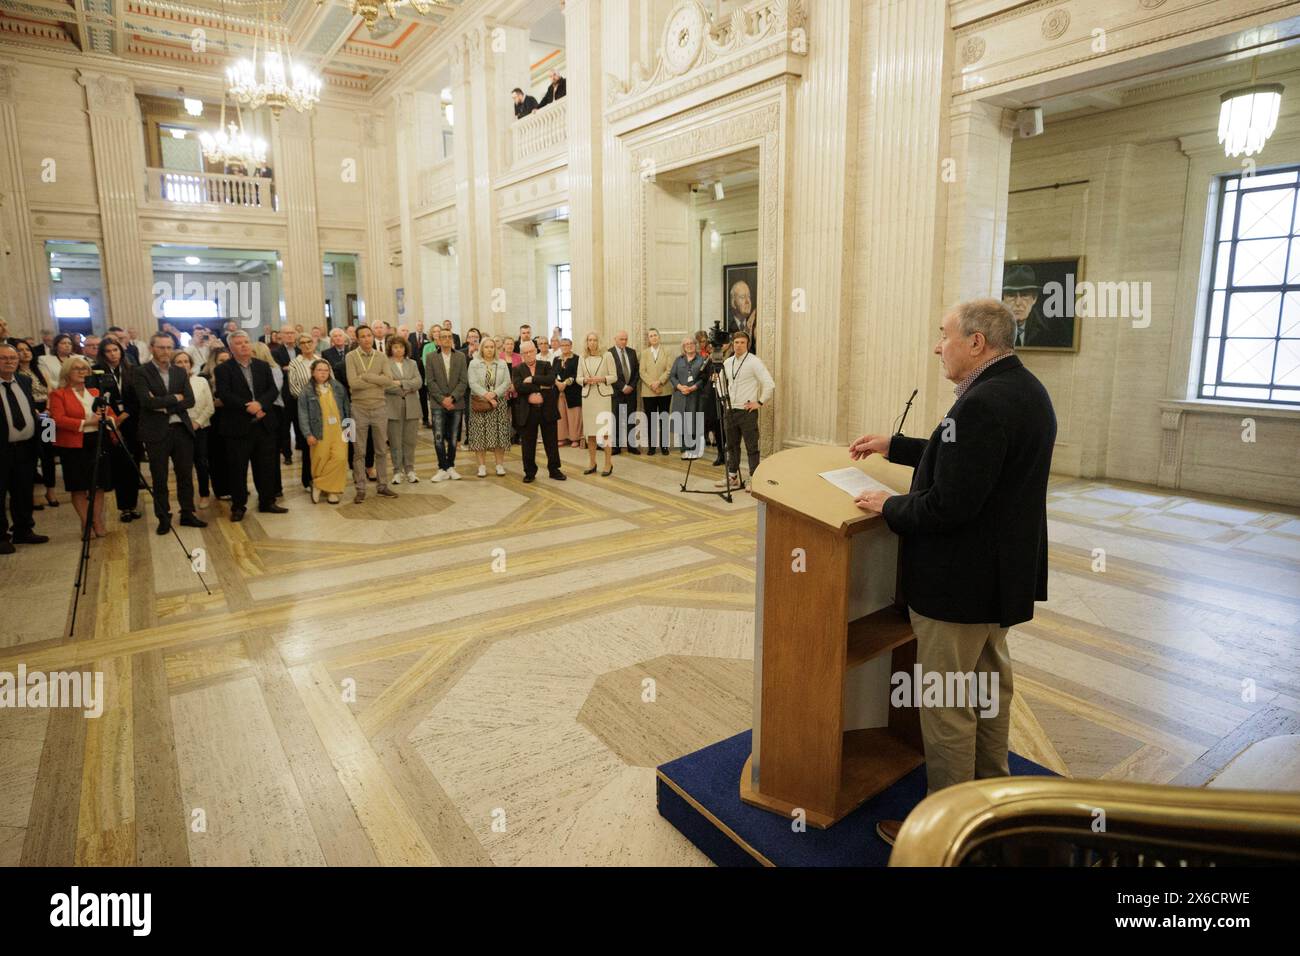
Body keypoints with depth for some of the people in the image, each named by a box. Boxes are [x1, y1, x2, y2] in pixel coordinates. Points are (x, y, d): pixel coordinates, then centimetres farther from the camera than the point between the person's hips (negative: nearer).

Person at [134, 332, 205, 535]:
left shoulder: (180, 372, 10)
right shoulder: (141, 373, -4)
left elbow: (190, 401, 0)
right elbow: (146, 401, -17)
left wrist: (165, 406, -12)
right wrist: (175, 398, -9)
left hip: (181, 429, 4)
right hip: (156, 432, -4)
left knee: (186, 475, 9)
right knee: (159, 478, 5)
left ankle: (187, 514, 21)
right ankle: (163, 518, 16)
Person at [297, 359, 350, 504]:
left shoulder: (338, 387, 8)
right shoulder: (307, 391, 1)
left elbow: (346, 407, 12)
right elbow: (303, 414, -2)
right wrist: (308, 434, -9)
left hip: (339, 431, 2)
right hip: (320, 433, -2)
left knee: (340, 458, -11)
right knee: (320, 461, 1)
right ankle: (328, 489, 20)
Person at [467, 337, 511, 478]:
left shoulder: (502, 363, 10)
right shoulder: (474, 363, 5)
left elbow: (506, 382, 1)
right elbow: (473, 383, -6)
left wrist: (494, 394, -14)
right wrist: (486, 396, -16)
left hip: (499, 403, 2)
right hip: (480, 403, -1)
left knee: (499, 434, 1)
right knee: (480, 434, -2)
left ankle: (500, 464, 8)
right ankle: (482, 466, 4)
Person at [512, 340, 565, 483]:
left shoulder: (546, 365, 6)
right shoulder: (517, 369, 3)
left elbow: (551, 379, -15)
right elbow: (518, 387, -15)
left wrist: (532, 379, -17)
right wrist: (540, 386, -16)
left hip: (547, 410, 0)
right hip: (527, 412, 0)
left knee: (551, 442, 8)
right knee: (528, 444, 6)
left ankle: (554, 469, 21)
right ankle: (530, 472, 17)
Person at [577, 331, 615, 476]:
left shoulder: (607, 355, -1)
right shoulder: (582, 358, 8)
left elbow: (614, 376, -1)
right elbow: (578, 378, 10)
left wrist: (601, 379, -17)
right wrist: (585, 380, -11)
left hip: (604, 395, -3)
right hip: (588, 396, 3)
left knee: (605, 430, -6)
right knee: (589, 430, 5)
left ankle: (608, 464, 3)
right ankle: (592, 463, 16)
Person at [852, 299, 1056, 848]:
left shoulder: (983, 404, -27)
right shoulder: (1025, 390, 6)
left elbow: (948, 506, -29)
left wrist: (888, 506, -13)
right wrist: (893, 447, 16)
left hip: (960, 584, -11)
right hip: (1003, 573, 11)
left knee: (947, 709, 4)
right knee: (990, 686, 25)